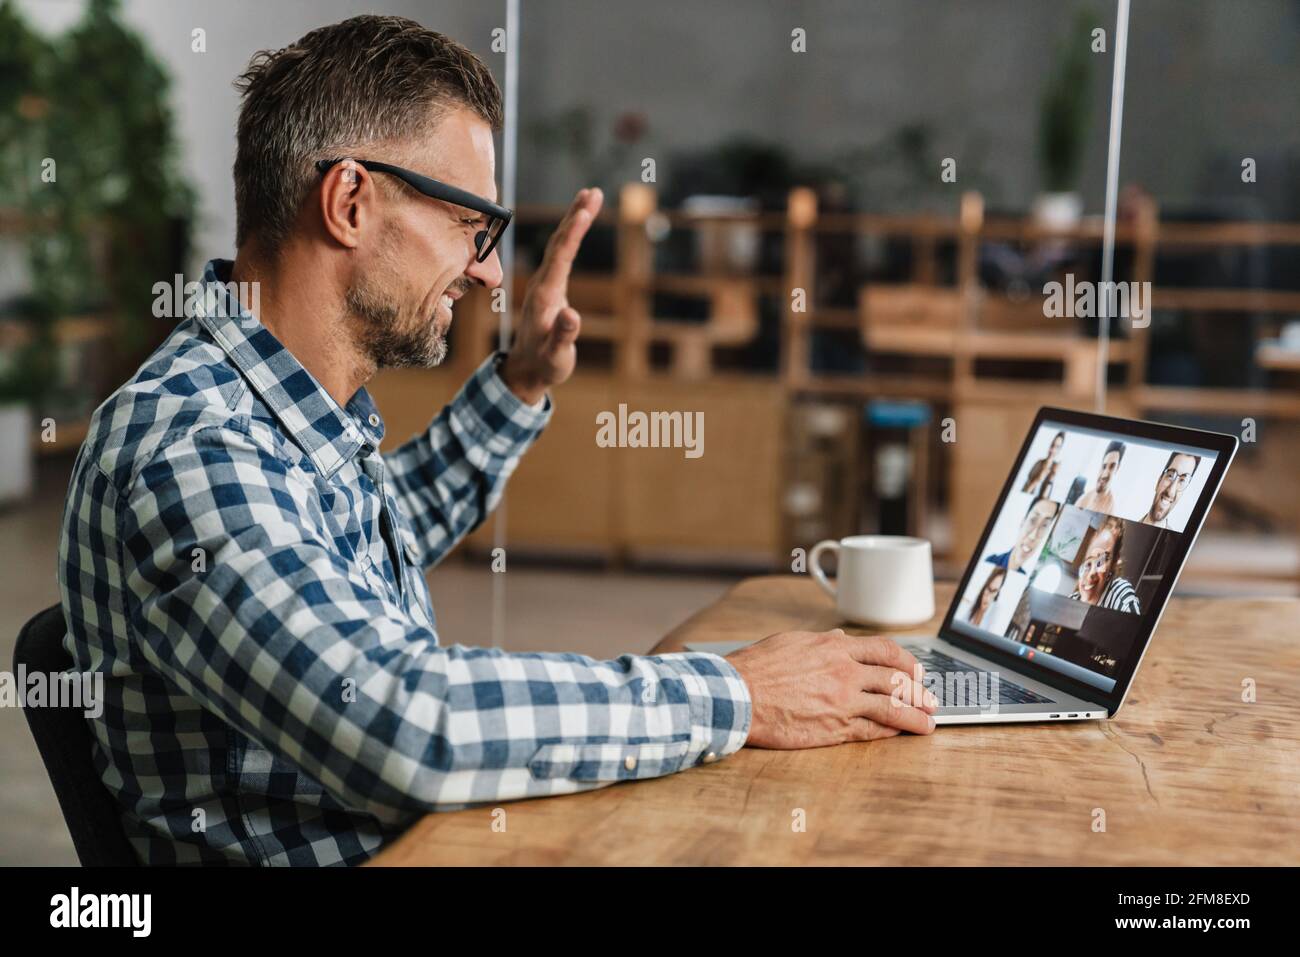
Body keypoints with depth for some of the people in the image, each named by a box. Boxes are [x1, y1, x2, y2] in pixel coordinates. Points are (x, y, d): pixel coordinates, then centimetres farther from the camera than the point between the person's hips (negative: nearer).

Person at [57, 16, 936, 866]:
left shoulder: (306, 412, 6)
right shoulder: (185, 456, -23)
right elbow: (401, 719, -35)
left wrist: (520, 386, 18)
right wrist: (735, 700, -27)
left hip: (410, 839, 8)